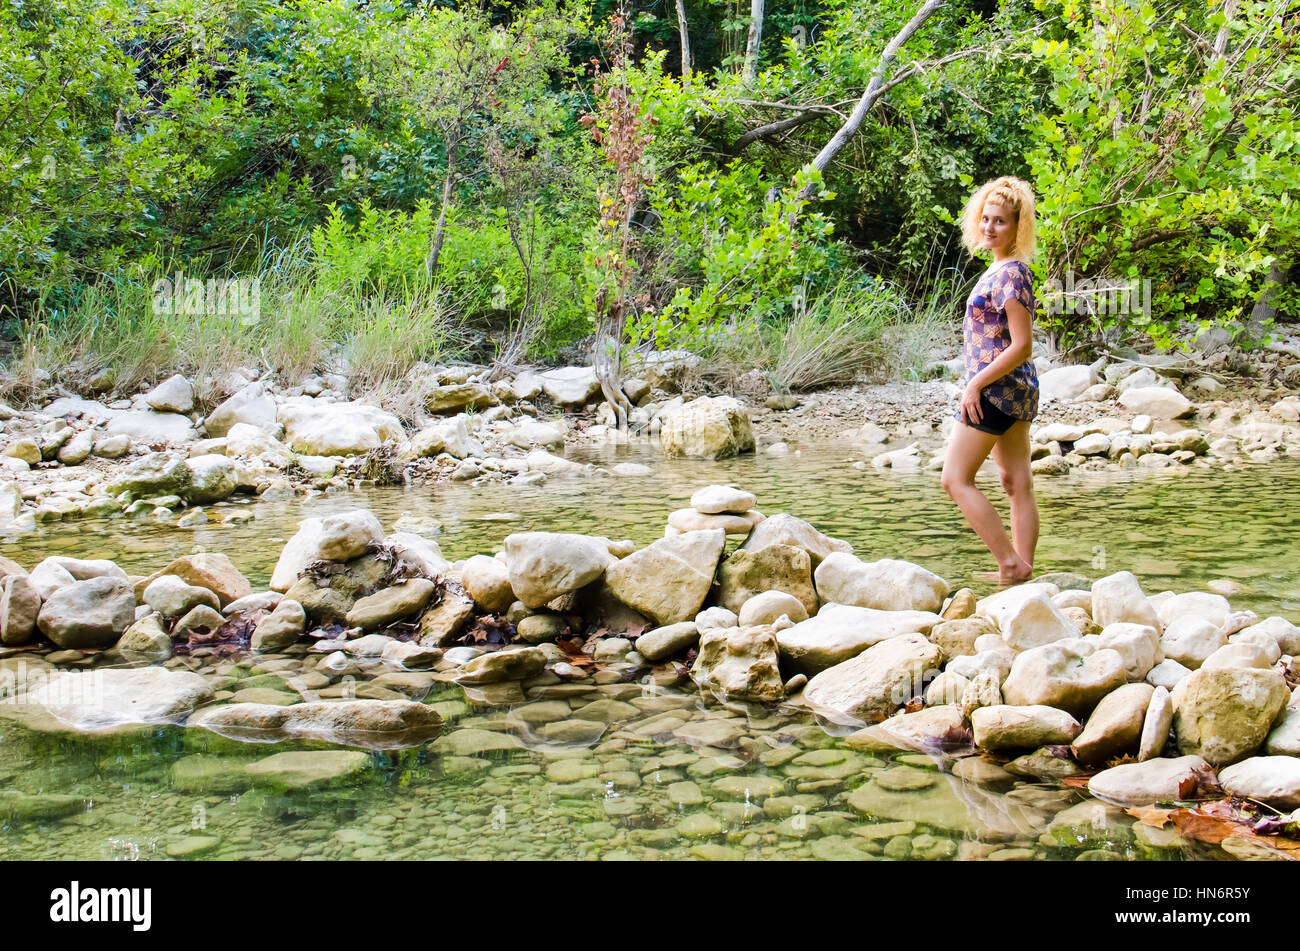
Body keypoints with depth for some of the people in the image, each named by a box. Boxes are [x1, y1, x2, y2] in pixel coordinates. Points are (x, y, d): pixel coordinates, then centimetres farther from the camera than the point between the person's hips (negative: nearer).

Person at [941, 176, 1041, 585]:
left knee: (956, 479, -4)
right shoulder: (1006, 269, 13)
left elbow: (1022, 345, -22)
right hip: (1016, 390, 10)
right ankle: (1023, 568, 14)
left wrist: (975, 384, -18)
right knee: (1018, 483, 10)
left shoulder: (1010, 274, -17)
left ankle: (1011, 564, -6)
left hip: (996, 388, -10)